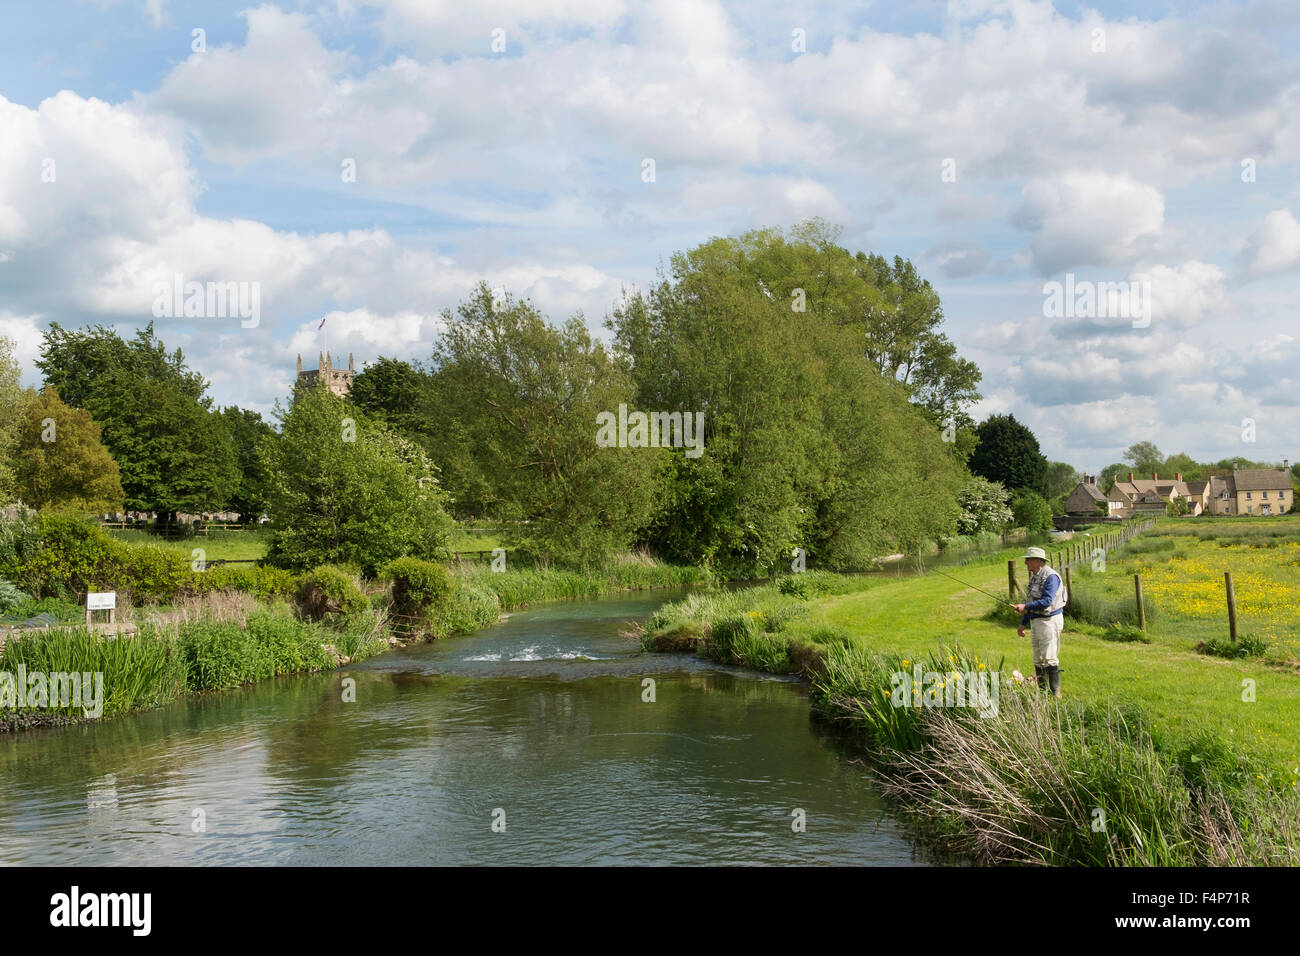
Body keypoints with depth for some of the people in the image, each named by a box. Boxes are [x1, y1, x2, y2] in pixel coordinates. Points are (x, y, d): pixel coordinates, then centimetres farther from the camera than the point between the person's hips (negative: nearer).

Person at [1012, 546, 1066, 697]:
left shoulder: (1050, 576, -16)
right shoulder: (1034, 577, 15)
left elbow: (1046, 601, -25)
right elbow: (1030, 601, 23)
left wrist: (1025, 607, -25)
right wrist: (1023, 624, 22)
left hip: (1049, 620, -10)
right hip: (1036, 621, 10)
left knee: (1049, 658, -9)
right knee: (1038, 659, 12)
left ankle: (1055, 693, -4)